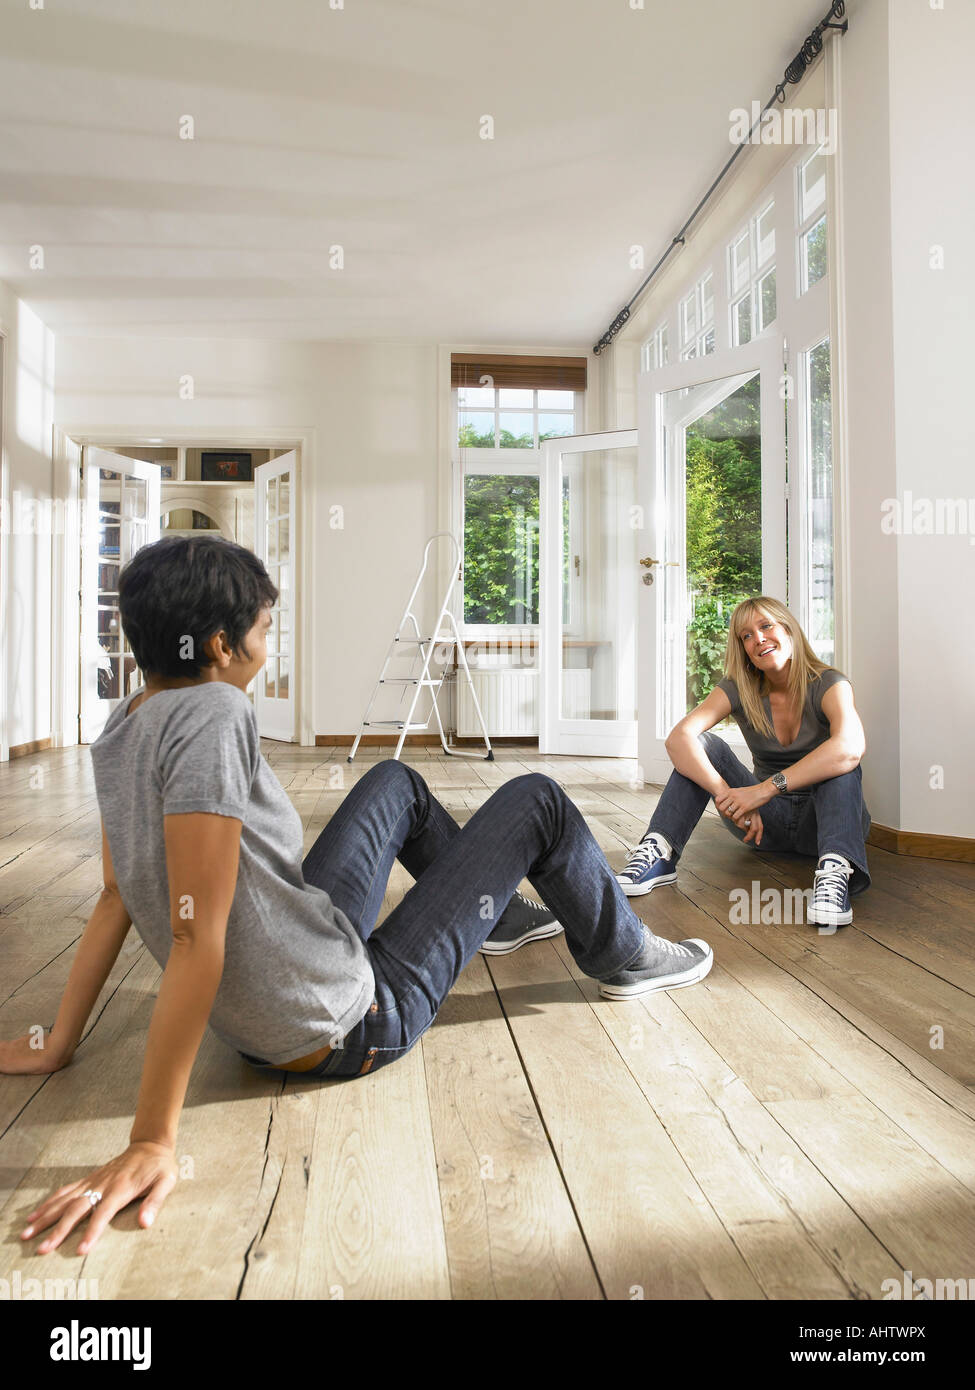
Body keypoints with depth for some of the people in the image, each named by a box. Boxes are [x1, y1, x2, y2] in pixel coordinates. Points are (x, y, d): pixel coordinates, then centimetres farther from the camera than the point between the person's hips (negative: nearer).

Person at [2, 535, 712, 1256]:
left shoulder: (123, 724, 0)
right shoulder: (211, 713, -29)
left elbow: (117, 896, 3)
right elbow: (195, 938, -31)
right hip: (353, 1026, -9)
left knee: (397, 784, 24)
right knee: (536, 800, 2)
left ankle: (498, 915, 45)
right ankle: (624, 956, 29)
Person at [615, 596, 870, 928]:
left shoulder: (828, 684, -14)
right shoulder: (739, 689, -6)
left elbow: (850, 748, -38)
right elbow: (678, 737, -24)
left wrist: (766, 788, -44)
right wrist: (726, 795, -39)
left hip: (822, 815, -2)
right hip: (766, 819, 3)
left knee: (838, 761, -32)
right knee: (704, 744, -18)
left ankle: (835, 869, -49)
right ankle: (658, 853, -31)